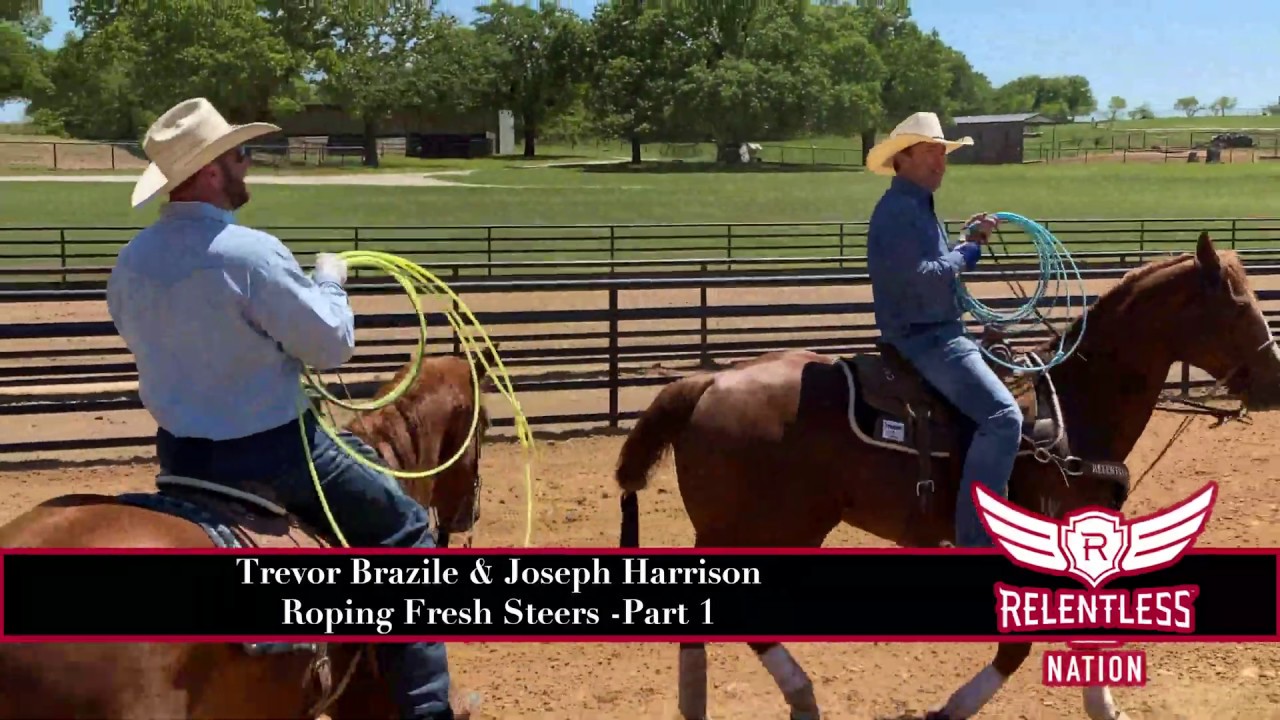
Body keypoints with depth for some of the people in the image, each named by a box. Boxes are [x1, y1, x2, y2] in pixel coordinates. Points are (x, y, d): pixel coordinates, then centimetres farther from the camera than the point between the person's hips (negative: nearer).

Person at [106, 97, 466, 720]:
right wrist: (329, 282, 4)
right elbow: (331, 345, -14)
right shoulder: (249, 252, -24)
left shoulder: (132, 260, -2)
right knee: (402, 530, 8)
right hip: (269, 454, -7)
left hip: (179, 455, 7)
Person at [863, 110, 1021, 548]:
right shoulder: (899, 210, -15)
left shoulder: (919, 208, 18)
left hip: (935, 335, 11)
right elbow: (917, 277, -26)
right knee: (1003, 416, -23)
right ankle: (976, 542, -23)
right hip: (923, 339, -11)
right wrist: (966, 253, -12)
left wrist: (967, 239, 8)